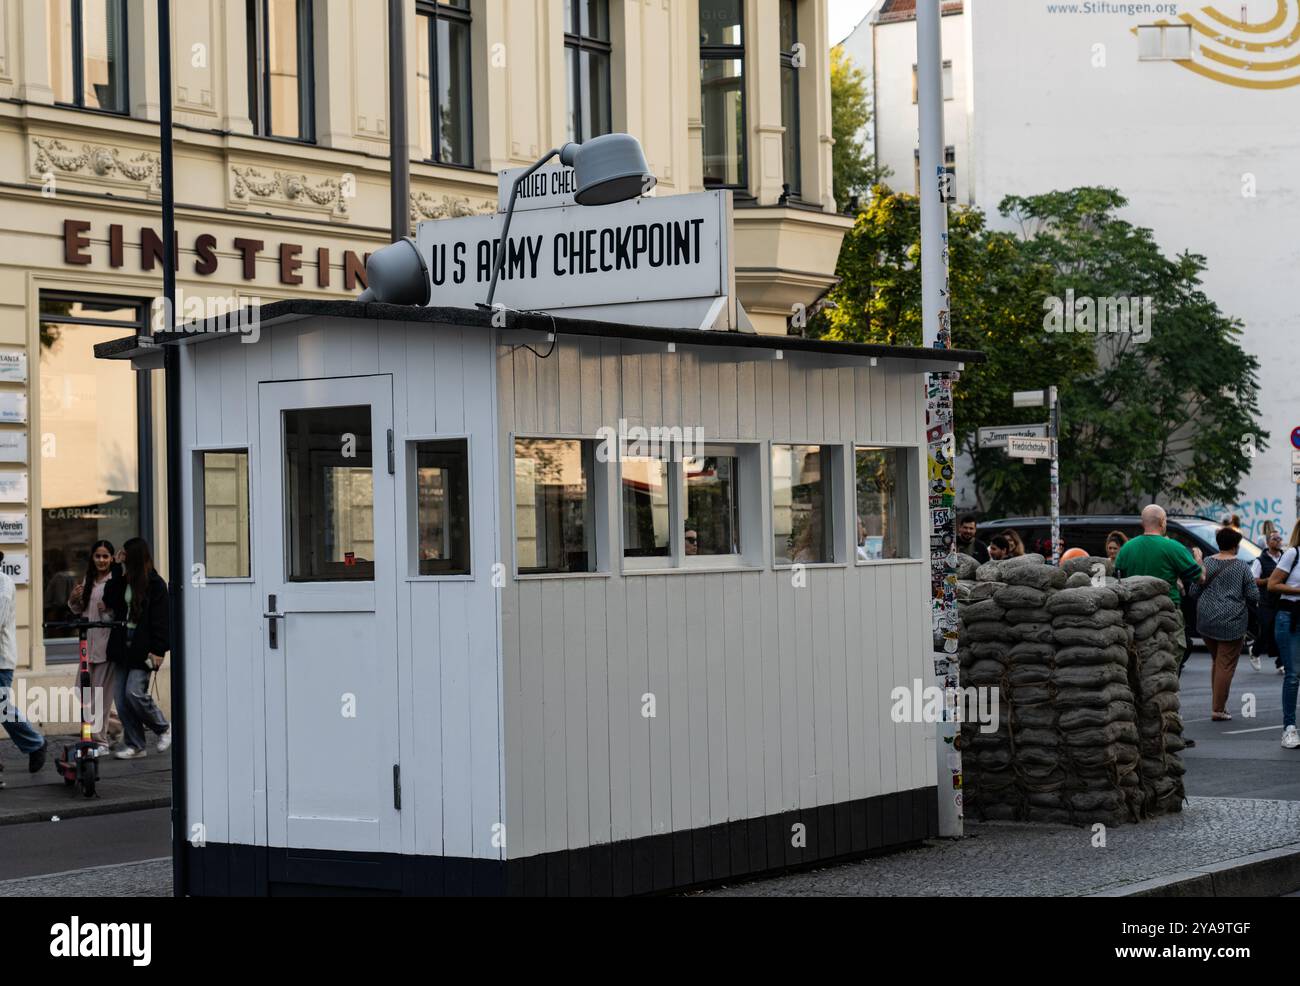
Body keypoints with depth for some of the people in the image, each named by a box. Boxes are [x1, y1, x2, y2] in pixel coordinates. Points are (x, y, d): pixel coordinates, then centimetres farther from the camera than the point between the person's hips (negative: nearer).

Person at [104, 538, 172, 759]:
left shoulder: (155, 583, -7)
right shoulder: (122, 582, 14)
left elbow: (161, 619, -10)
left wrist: (158, 650, -16)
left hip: (143, 648, -7)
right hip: (123, 647, 7)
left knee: (134, 693, -15)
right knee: (122, 699, 2)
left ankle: (163, 729, 7)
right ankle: (134, 744, 10)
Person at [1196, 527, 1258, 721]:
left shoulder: (1206, 563, 3)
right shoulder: (1242, 567, -6)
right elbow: (1253, 596, -6)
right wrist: (1251, 603, 16)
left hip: (1206, 622, 4)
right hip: (1232, 623, -4)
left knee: (1217, 662, 19)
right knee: (1226, 665, 0)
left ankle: (1217, 704, 19)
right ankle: (1218, 710, -3)